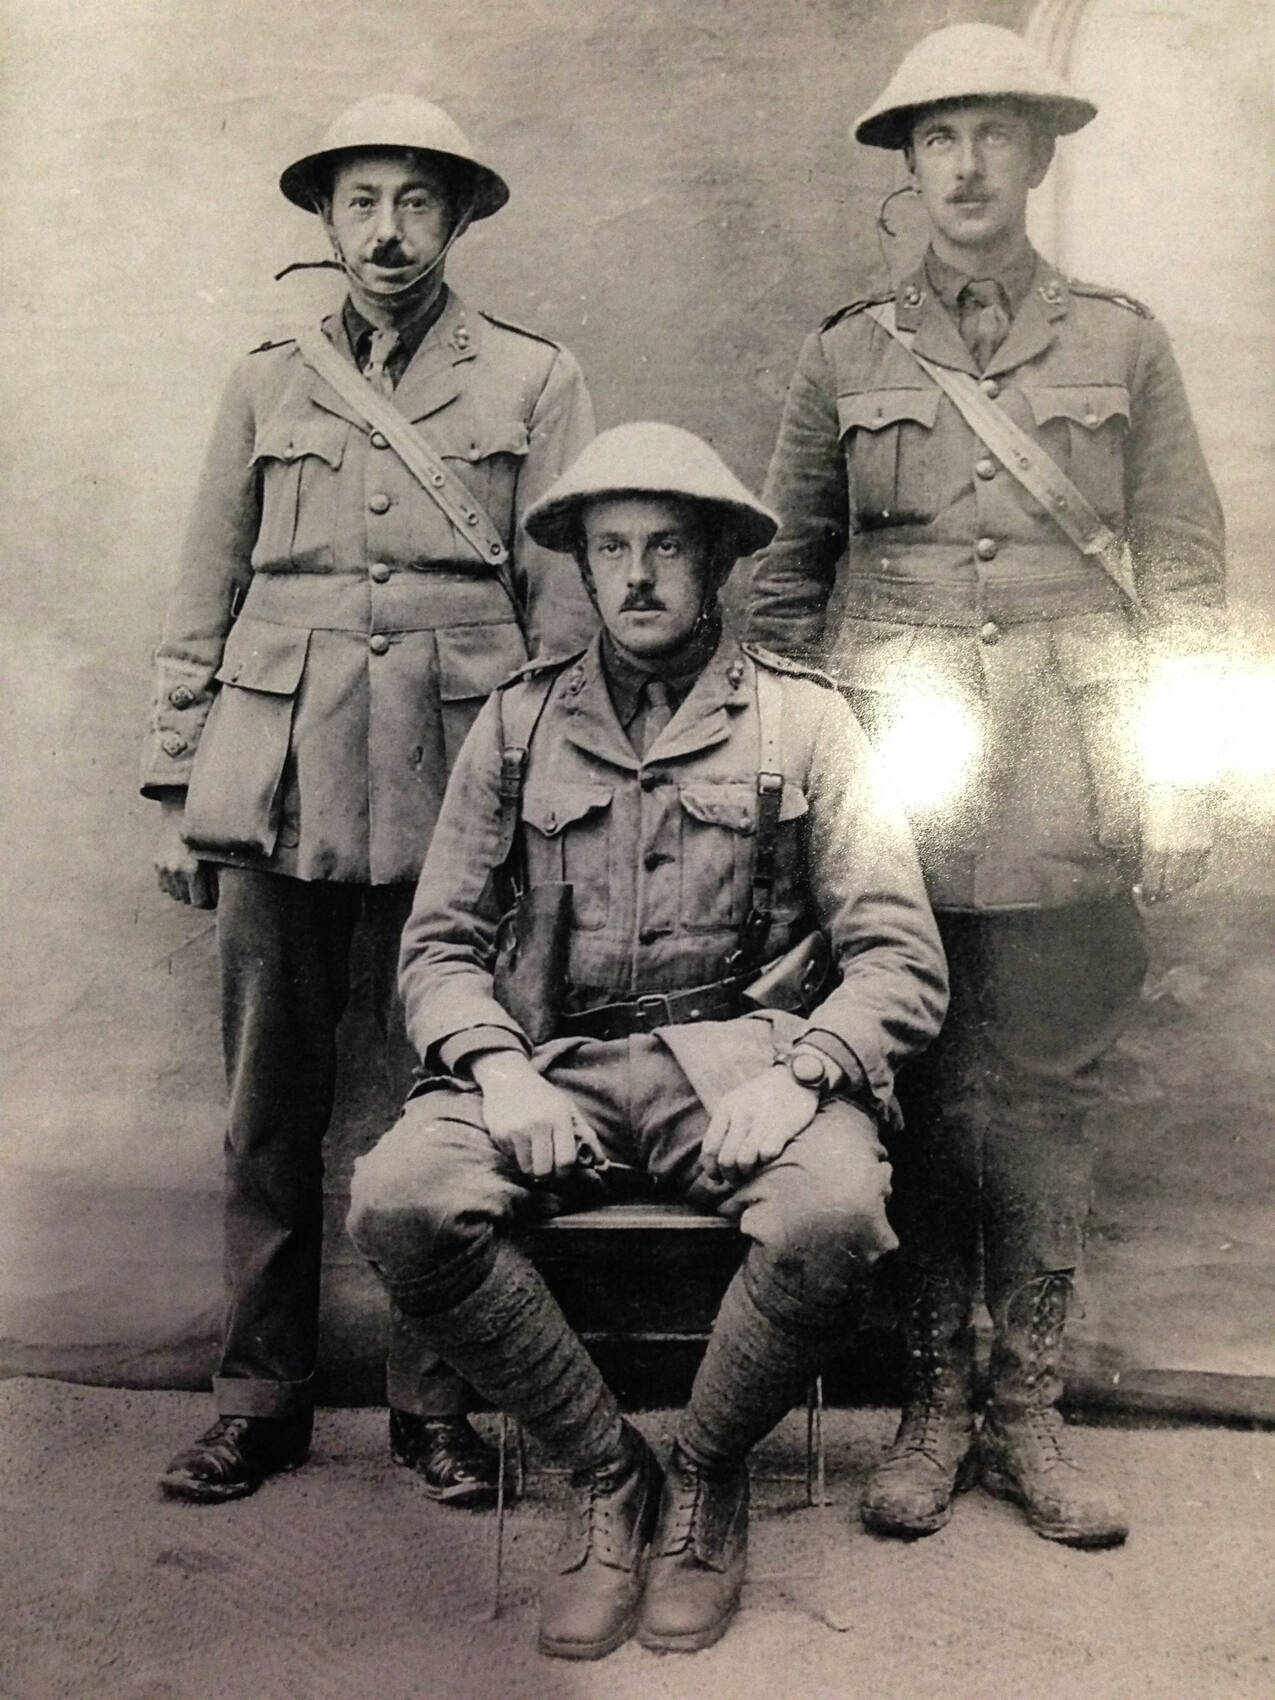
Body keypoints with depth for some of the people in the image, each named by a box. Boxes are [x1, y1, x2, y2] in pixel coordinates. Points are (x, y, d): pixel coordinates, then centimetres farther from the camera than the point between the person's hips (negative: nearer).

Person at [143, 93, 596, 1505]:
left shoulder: (532, 381, 10)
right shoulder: (266, 384, 16)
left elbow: (568, 601, 5)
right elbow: (202, 603, 14)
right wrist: (176, 787, 8)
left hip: (452, 778, -2)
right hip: (272, 779, 2)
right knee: (268, 1098, 5)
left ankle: (436, 1401, 16)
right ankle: (260, 1397, 19)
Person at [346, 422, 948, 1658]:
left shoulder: (802, 721, 6)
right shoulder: (518, 722, 12)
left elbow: (900, 959, 2)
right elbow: (440, 942, 10)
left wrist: (796, 1074, -17)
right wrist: (498, 1067, -11)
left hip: (743, 1059, -1)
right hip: (557, 1064, 2)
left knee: (831, 1216, -33)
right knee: (399, 1200, -26)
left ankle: (704, 1475, 0)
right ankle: (605, 1471, -2)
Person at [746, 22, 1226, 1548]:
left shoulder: (1120, 344, 10)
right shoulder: (846, 357, 10)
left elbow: (1184, 573, 7)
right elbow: (786, 576, 11)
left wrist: (1180, 779, 0)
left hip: (1064, 784, 0)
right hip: (887, 776, 0)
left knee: (1041, 1101, 4)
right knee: (920, 1097, 4)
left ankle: (1026, 1419, 17)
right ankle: (931, 1409, 17)